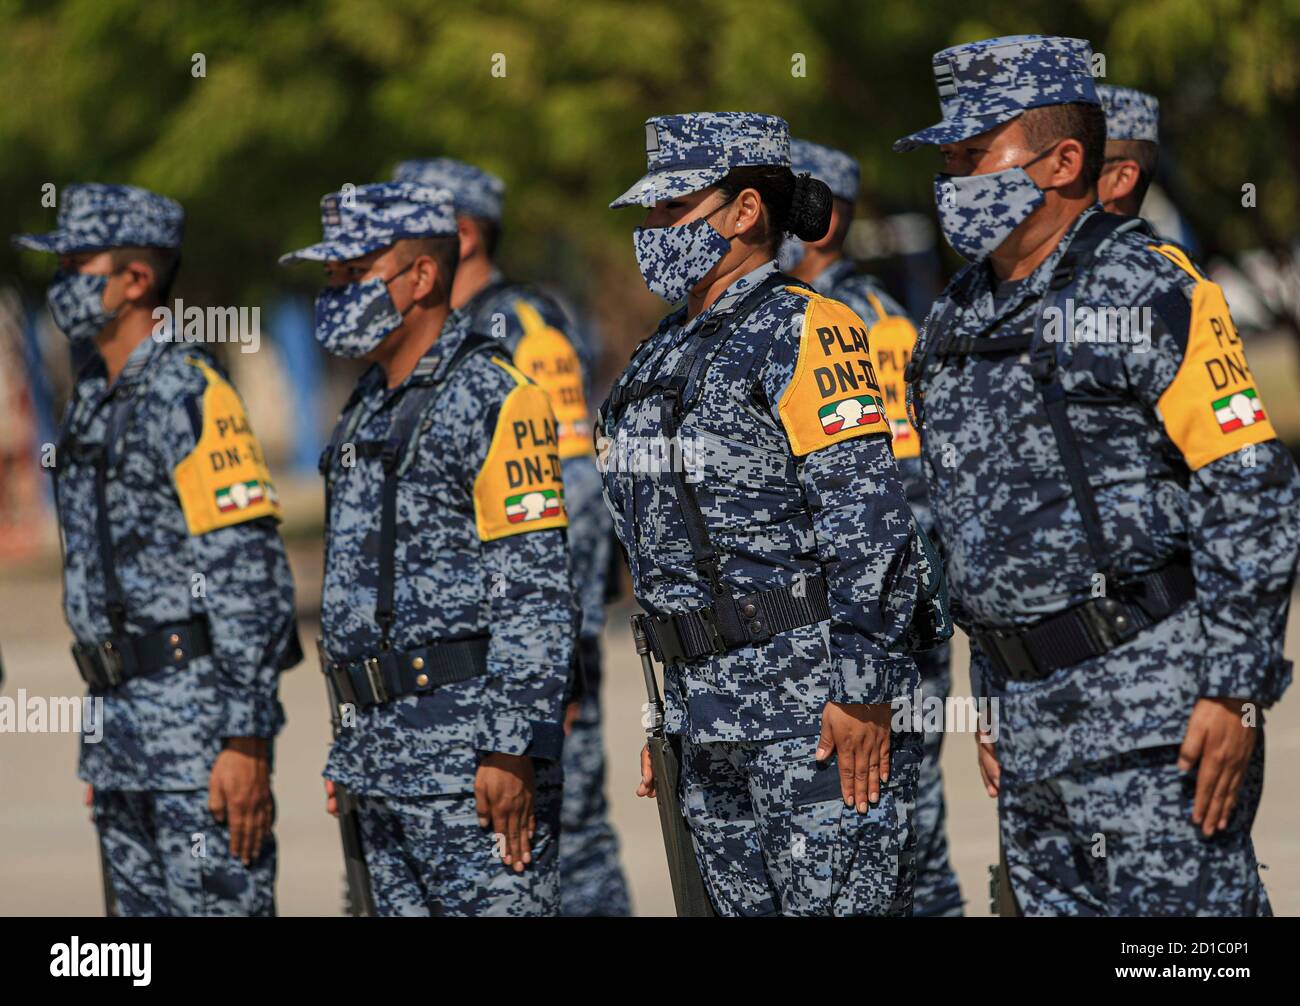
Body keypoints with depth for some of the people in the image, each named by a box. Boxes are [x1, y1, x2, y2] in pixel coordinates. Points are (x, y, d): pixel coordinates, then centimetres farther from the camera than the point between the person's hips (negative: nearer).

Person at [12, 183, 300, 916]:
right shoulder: (96, 400, 16)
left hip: (198, 720, -10)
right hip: (122, 719, 10)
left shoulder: (192, 396, -13)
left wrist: (247, 741, -22)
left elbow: (253, 578, -17)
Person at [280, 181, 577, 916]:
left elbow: (536, 591, -16)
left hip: (471, 760, -9)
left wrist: (511, 748, -22)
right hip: (387, 759, 9)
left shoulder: (491, 399, -10)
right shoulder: (371, 409, 18)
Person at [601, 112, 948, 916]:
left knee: (838, 905, -10)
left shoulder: (805, 332, -9)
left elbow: (867, 522, -16)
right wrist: (662, 714, 20)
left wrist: (862, 692, -22)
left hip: (816, 701, -9)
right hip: (715, 712, 9)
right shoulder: (672, 353, 17)